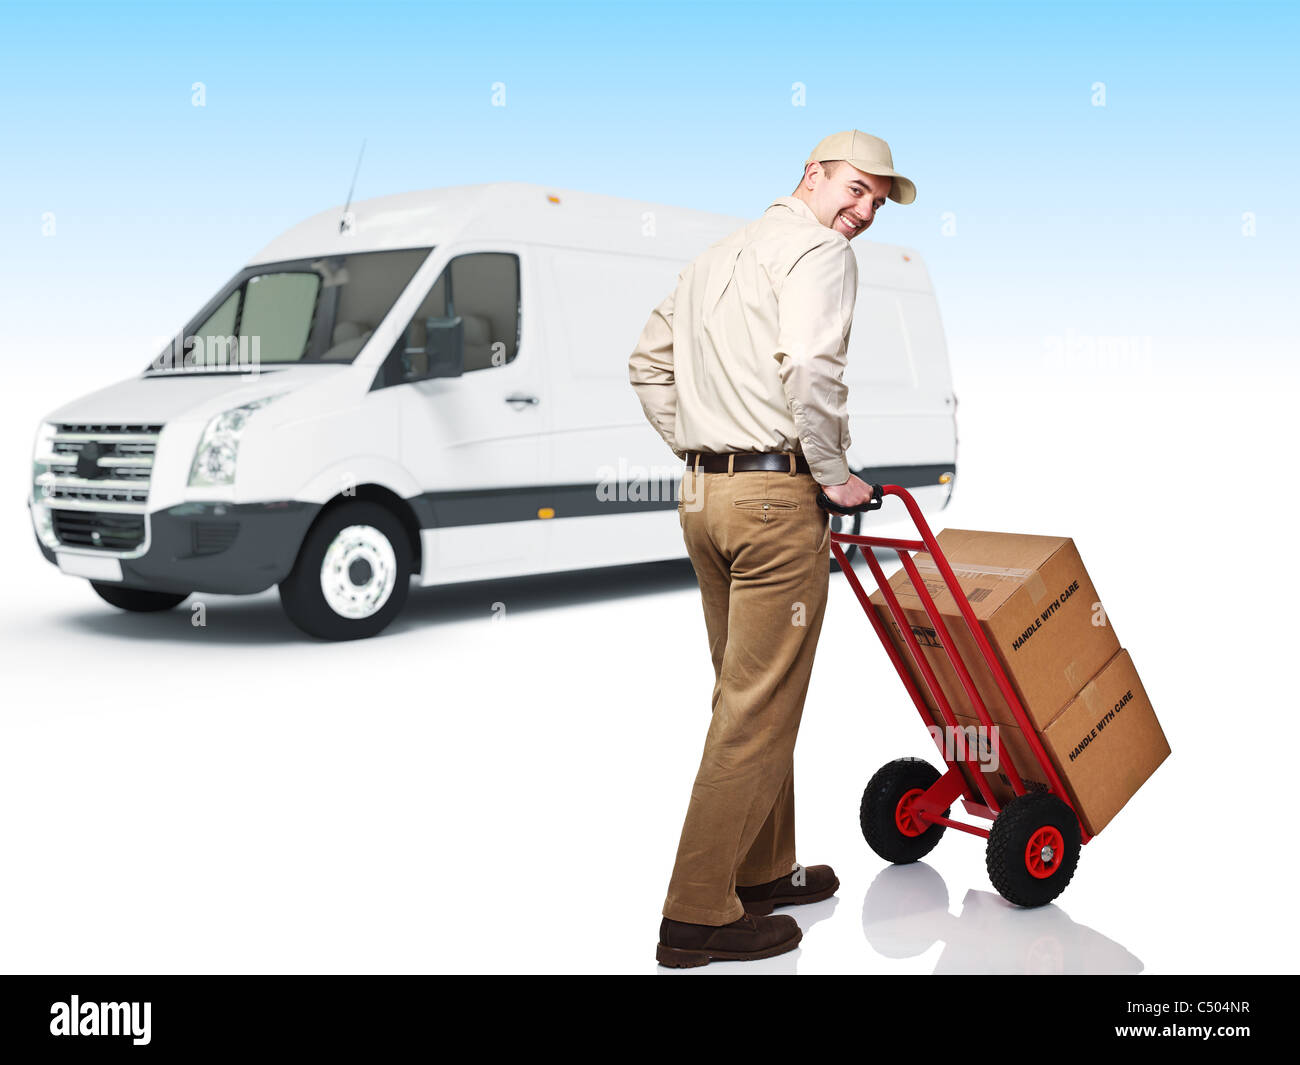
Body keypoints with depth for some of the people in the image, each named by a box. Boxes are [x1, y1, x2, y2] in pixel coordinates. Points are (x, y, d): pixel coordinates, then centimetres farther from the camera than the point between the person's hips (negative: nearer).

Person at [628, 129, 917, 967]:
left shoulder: (722, 254, 22)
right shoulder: (819, 251, -5)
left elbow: (649, 360, 25)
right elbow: (811, 368, -22)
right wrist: (835, 476, -11)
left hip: (703, 492, 9)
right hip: (777, 496, -9)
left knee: (748, 696, 18)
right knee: (759, 708, -5)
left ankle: (763, 871, 30)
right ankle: (699, 914, -1)